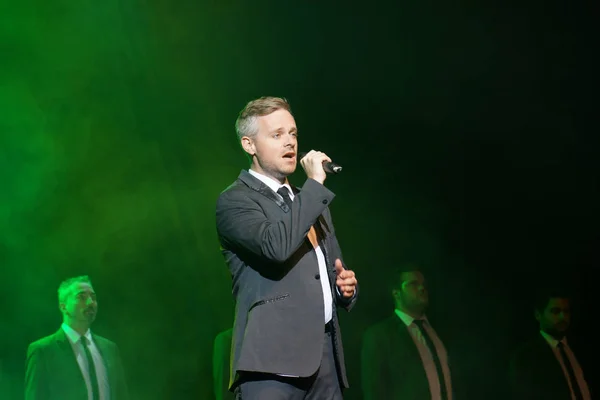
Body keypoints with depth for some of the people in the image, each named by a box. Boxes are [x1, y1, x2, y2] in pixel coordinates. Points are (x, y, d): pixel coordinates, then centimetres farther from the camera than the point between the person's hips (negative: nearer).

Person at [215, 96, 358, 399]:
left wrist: (345, 285, 7)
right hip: (273, 356, -7)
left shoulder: (310, 201, 23)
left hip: (325, 354, 7)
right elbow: (276, 246, -21)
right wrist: (314, 183, -12)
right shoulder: (234, 200, -1)